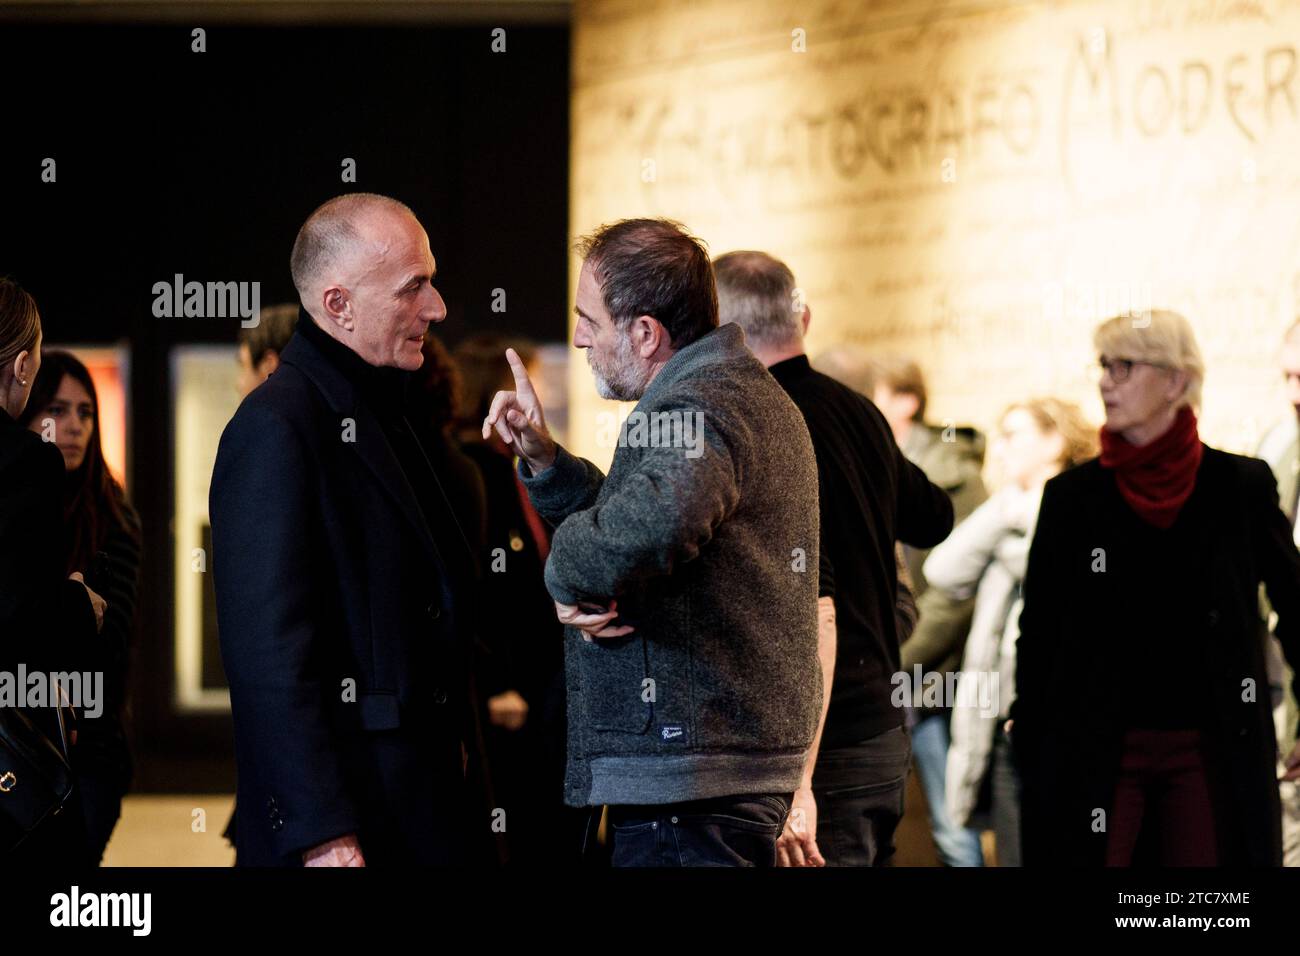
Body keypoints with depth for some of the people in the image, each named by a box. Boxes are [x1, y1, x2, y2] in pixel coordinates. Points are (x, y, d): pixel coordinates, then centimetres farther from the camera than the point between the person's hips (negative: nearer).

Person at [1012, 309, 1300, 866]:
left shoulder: (1241, 487, 1)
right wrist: (1029, 752, 4)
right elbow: (1038, 630, 8)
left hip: (1211, 751, 0)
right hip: (1097, 753, 1)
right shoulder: (1072, 496, 4)